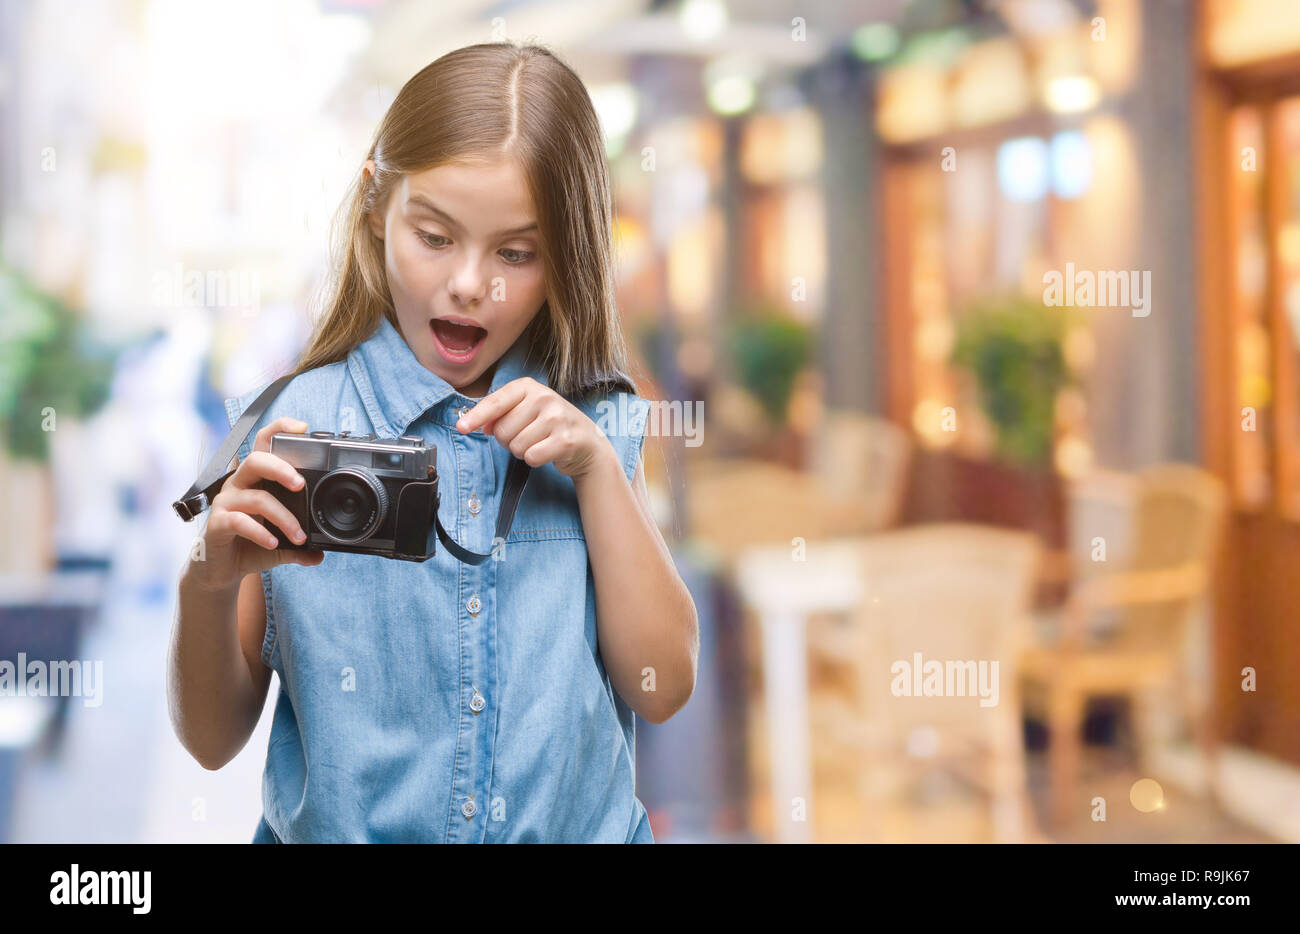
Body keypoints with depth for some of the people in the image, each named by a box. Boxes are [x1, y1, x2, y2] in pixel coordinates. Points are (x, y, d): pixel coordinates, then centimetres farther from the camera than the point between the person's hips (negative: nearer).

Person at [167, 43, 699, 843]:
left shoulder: (597, 426, 6)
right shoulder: (288, 426, -1)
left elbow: (662, 687, 1)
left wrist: (597, 466, -6)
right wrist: (208, 585, -17)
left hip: (578, 826, 2)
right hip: (341, 827, -2)